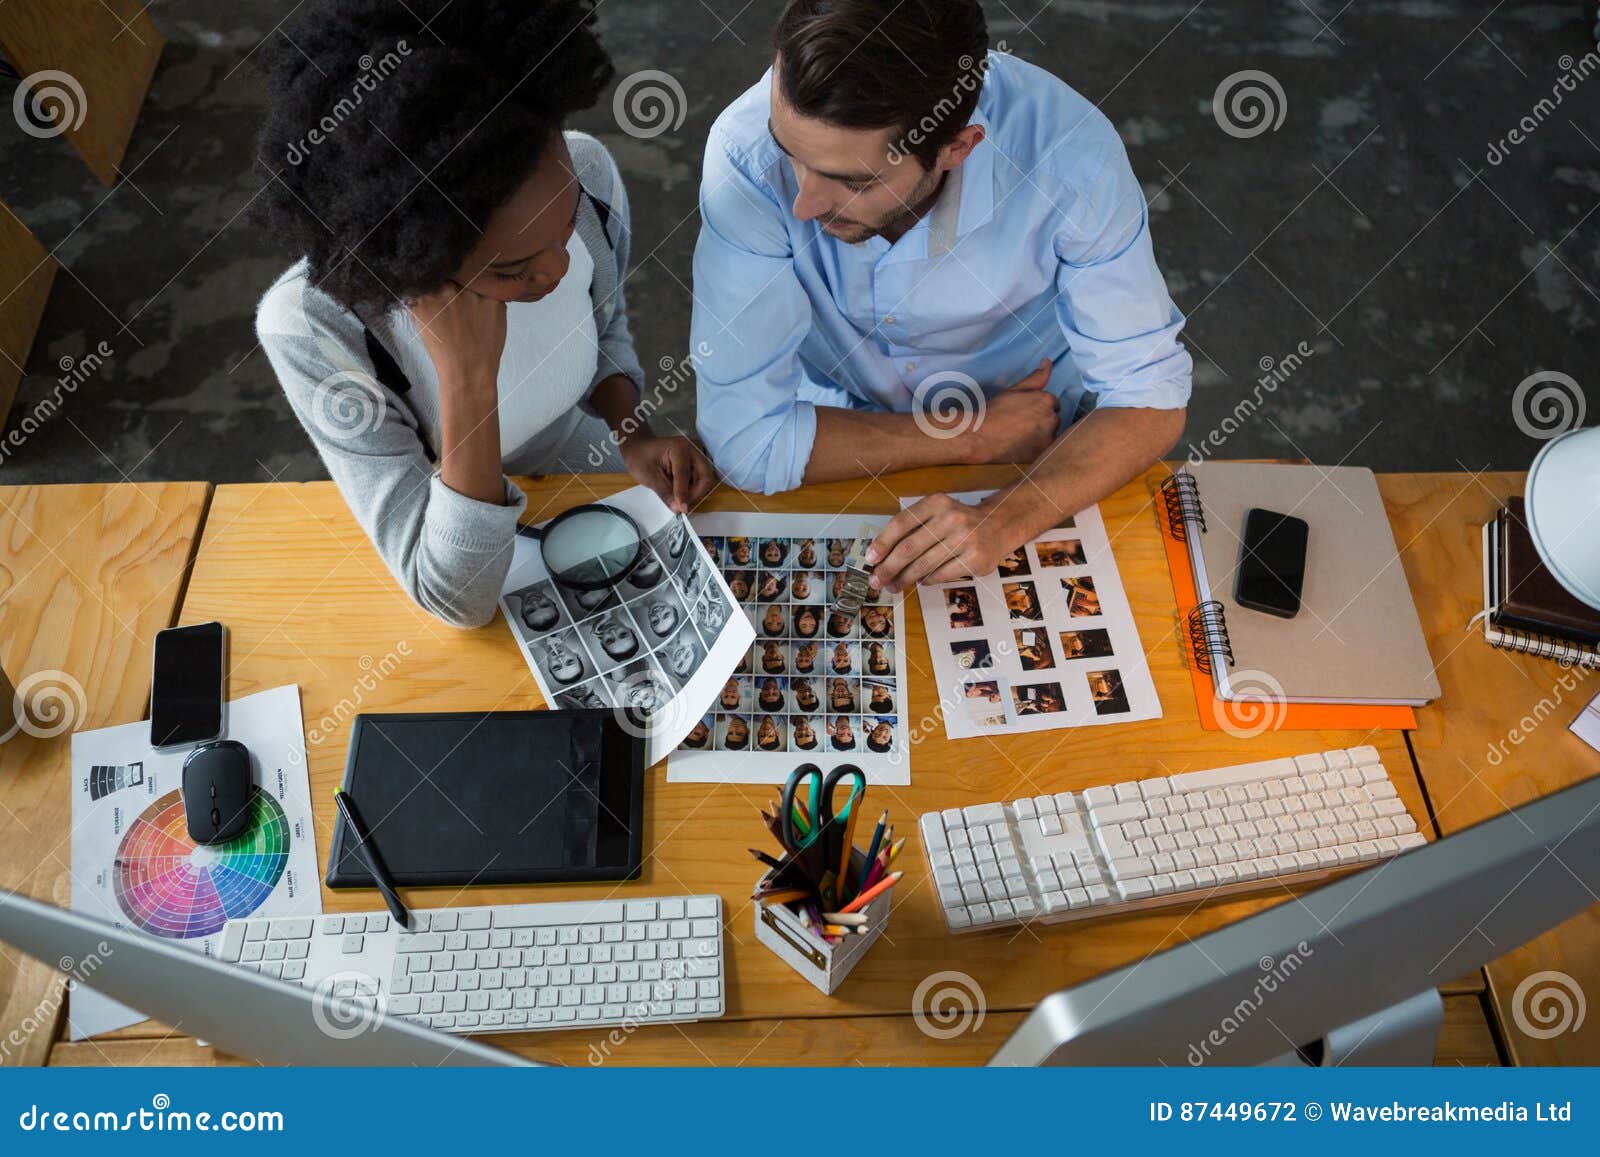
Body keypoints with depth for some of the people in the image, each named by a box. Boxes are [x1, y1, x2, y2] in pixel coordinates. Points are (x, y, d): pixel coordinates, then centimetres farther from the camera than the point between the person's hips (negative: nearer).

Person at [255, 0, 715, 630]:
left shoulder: (585, 174, -20)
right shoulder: (310, 326, -30)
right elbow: (458, 601, -29)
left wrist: (634, 437, -14)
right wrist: (468, 379, -39)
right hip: (467, 554, -2)